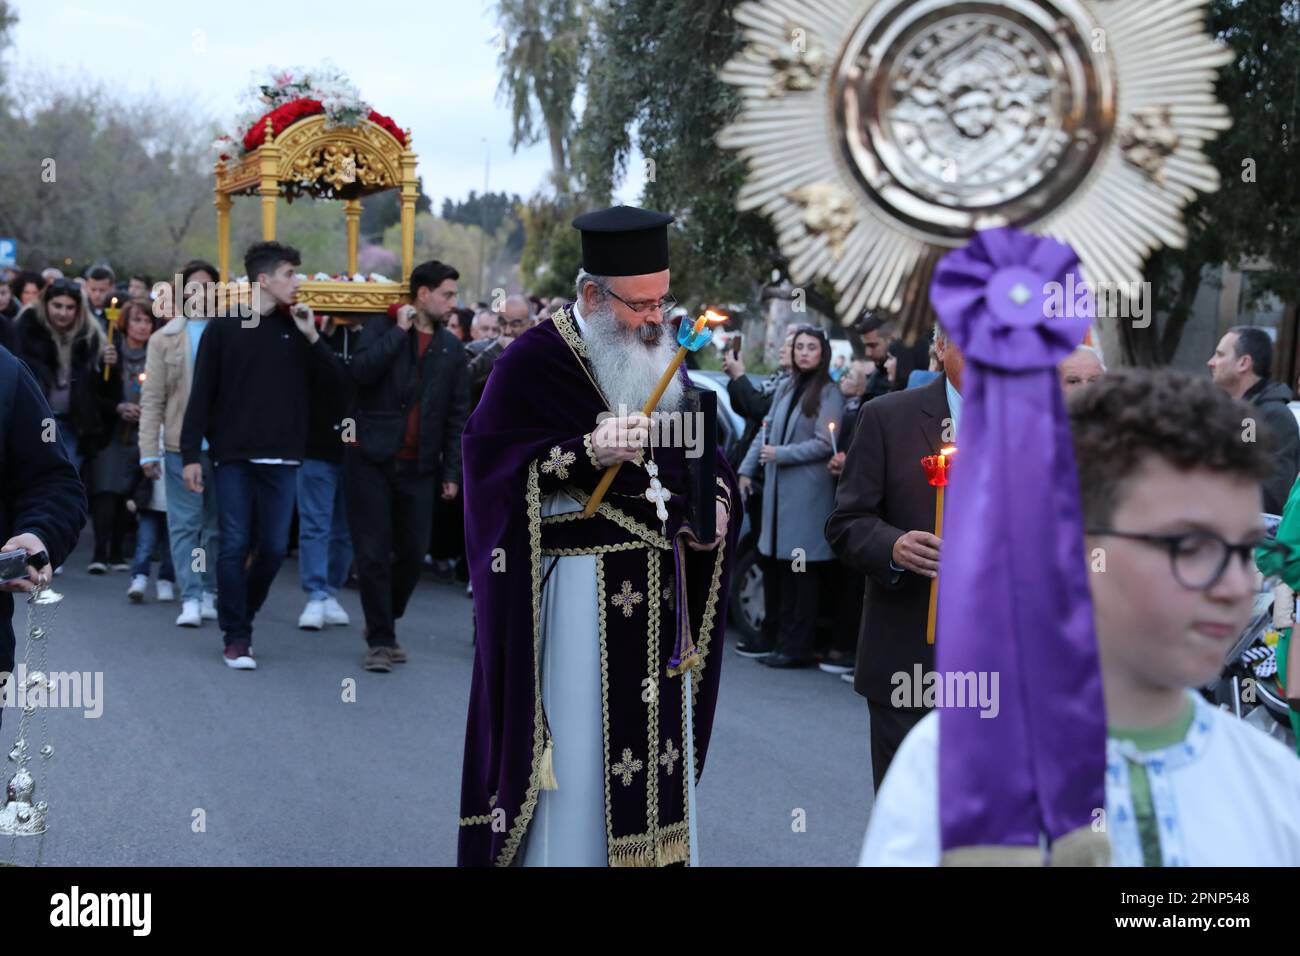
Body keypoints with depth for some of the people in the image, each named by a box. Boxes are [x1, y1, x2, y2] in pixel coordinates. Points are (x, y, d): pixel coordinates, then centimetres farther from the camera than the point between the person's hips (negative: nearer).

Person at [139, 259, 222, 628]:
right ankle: (190, 598, -2)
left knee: (217, 524, 8)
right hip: (181, 445, 0)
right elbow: (152, 399, 3)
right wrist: (149, 450, -3)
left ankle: (209, 594, 18)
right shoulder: (165, 338, 6)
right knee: (184, 523, -2)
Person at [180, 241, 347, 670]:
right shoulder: (224, 328, 0)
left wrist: (312, 337, -9)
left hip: (282, 459, 3)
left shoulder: (295, 329, 8)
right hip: (233, 457, -3)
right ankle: (236, 637, 7)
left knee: (274, 548, 4)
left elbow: (337, 381, 2)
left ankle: (241, 614, 26)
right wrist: (191, 454, -5)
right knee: (234, 546, -2)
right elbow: (201, 394, -1)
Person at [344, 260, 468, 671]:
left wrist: (452, 472, 4)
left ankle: (385, 623, 28)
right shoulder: (381, 328, 1)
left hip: (419, 467, 3)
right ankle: (379, 640, 7)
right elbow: (361, 370, -19)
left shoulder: (452, 348, 9)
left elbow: (458, 416, 10)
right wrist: (399, 331, -13)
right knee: (373, 554, -2)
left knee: (412, 553, 6)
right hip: (371, 459, -3)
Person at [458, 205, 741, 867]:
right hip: (579, 594, -6)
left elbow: (703, 454, 22)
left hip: (663, 590, 6)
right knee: (577, 745, -3)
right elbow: (492, 464, -14)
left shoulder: (663, 360, 12)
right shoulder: (534, 360, -8)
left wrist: (716, 501, 2)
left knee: (658, 745, 9)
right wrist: (585, 453, -24)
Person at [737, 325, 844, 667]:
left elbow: (824, 444, -11)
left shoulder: (829, 394, -5)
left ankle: (795, 647, -1)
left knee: (802, 570, -4)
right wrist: (747, 470, 15)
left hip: (808, 491, -6)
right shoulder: (786, 388, 15)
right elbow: (767, 430, 19)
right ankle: (774, 636, 18)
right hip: (778, 488, 6)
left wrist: (780, 454, -12)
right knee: (778, 565, 9)